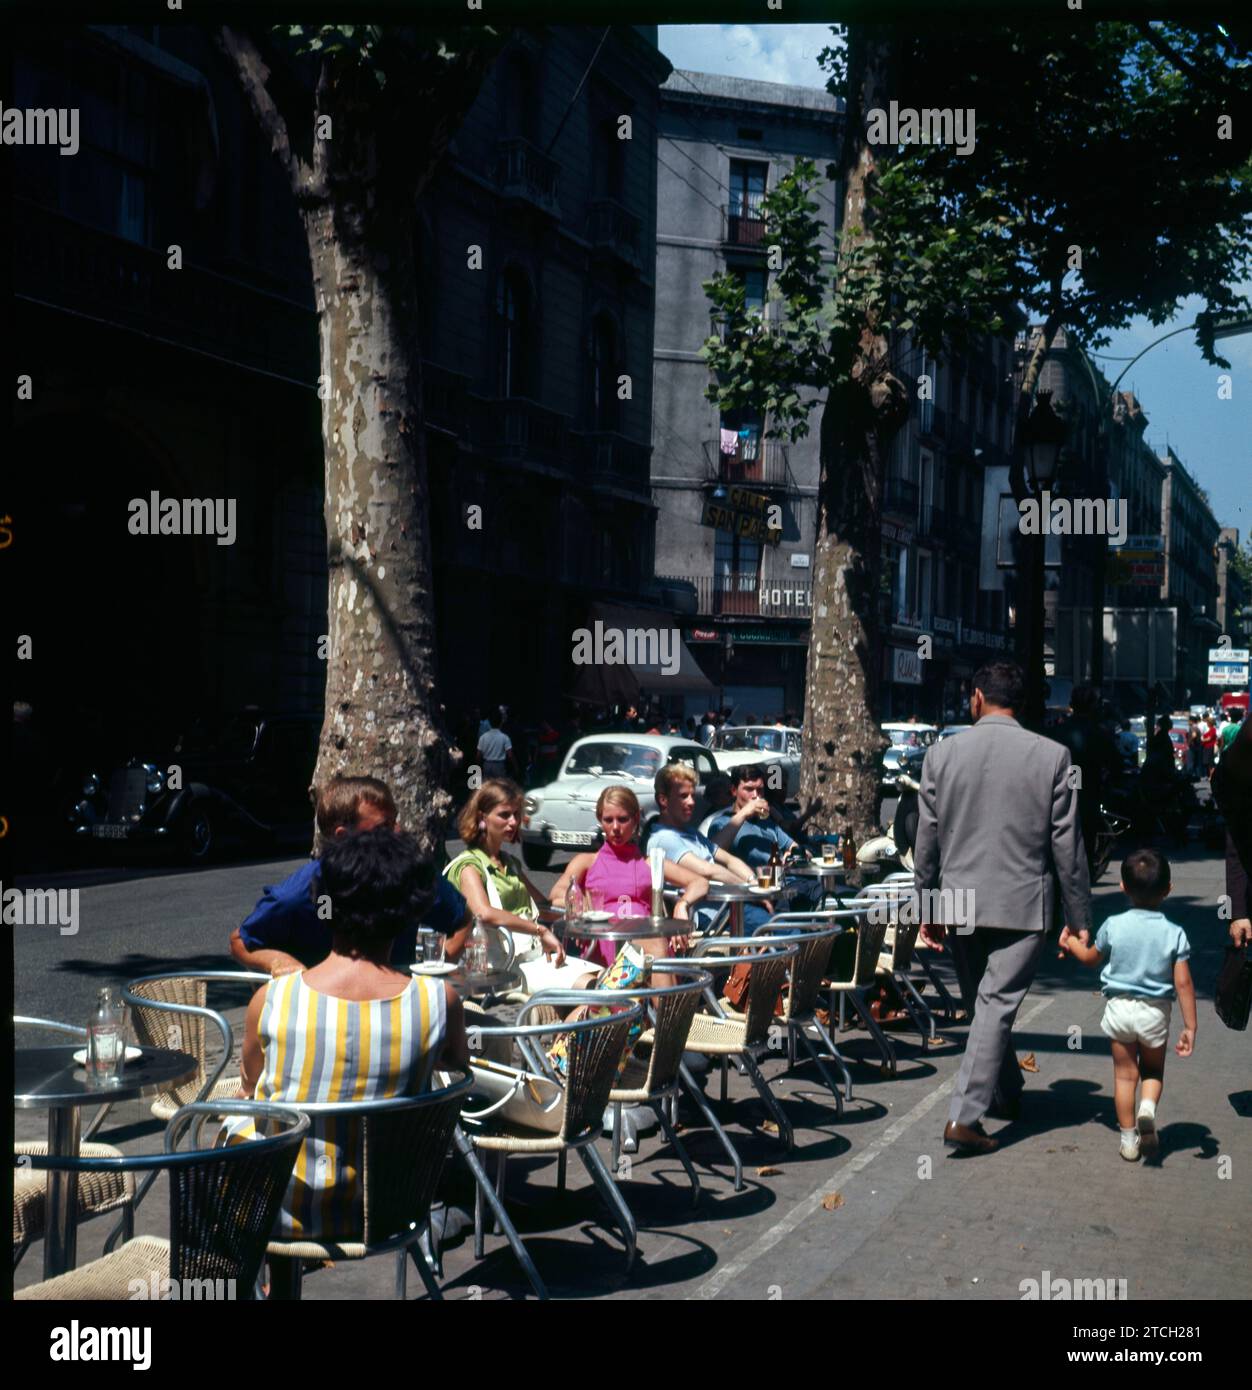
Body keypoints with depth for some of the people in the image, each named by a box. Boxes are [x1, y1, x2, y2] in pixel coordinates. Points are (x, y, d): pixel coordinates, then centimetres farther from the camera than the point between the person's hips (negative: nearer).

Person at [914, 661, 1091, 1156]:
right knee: (996, 1007, -2)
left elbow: (927, 840, 3)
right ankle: (965, 1116, -8)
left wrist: (928, 908, 14)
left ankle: (1006, 1094, 36)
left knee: (983, 1006, 18)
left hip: (962, 905, 2)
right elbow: (1067, 845, -4)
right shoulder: (1052, 756, -7)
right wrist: (1080, 919, 3)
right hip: (1023, 905, -2)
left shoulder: (941, 754, -2)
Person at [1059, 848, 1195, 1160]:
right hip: (1155, 1011, 0)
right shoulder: (1174, 933, -10)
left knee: (1124, 1074, 12)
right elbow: (1183, 984, -11)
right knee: (1153, 1070, 19)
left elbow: (1090, 958, 11)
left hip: (1119, 1007, 1)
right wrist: (1190, 1027, -6)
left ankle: (1128, 1139, 15)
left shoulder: (1113, 926, -7)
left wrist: (1070, 943, 31)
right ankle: (1148, 1107, -9)